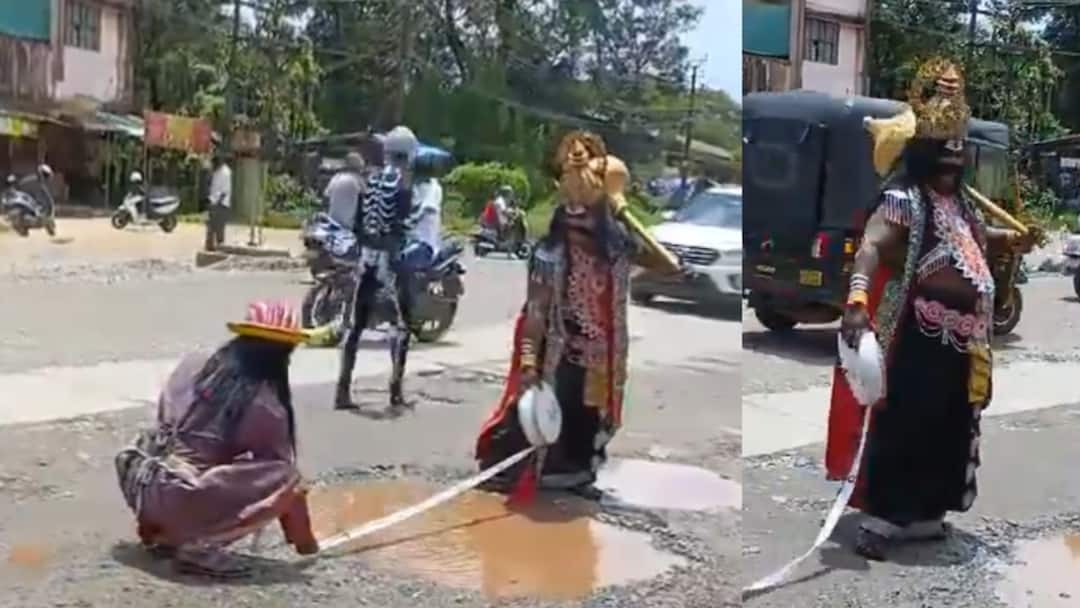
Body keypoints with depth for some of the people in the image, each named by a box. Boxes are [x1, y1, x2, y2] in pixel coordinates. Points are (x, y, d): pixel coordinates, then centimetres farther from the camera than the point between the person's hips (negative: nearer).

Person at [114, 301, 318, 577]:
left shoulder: (192, 365, 8)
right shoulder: (266, 406, -6)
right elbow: (285, 472, 1)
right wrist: (305, 544, 13)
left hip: (138, 486, 7)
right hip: (182, 501, -7)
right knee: (286, 481, -8)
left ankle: (158, 529, 17)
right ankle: (198, 545, -12)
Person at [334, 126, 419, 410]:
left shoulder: (372, 178, 11)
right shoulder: (403, 178, -7)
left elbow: (359, 221, 12)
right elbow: (401, 221, -18)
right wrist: (397, 250, -16)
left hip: (368, 255, 6)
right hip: (390, 255, -6)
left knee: (356, 322, 6)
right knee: (403, 320, 5)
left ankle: (343, 388, 4)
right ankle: (395, 387, 2)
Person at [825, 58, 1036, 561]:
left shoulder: (960, 200, 15)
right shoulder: (904, 198, -14)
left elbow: (979, 236, 36)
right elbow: (871, 245, -30)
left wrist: (1011, 240, 14)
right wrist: (857, 299, -47)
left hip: (962, 335, 9)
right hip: (921, 335, -9)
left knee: (949, 427, 15)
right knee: (904, 424, -8)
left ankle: (923, 514, 27)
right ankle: (878, 518, 0)